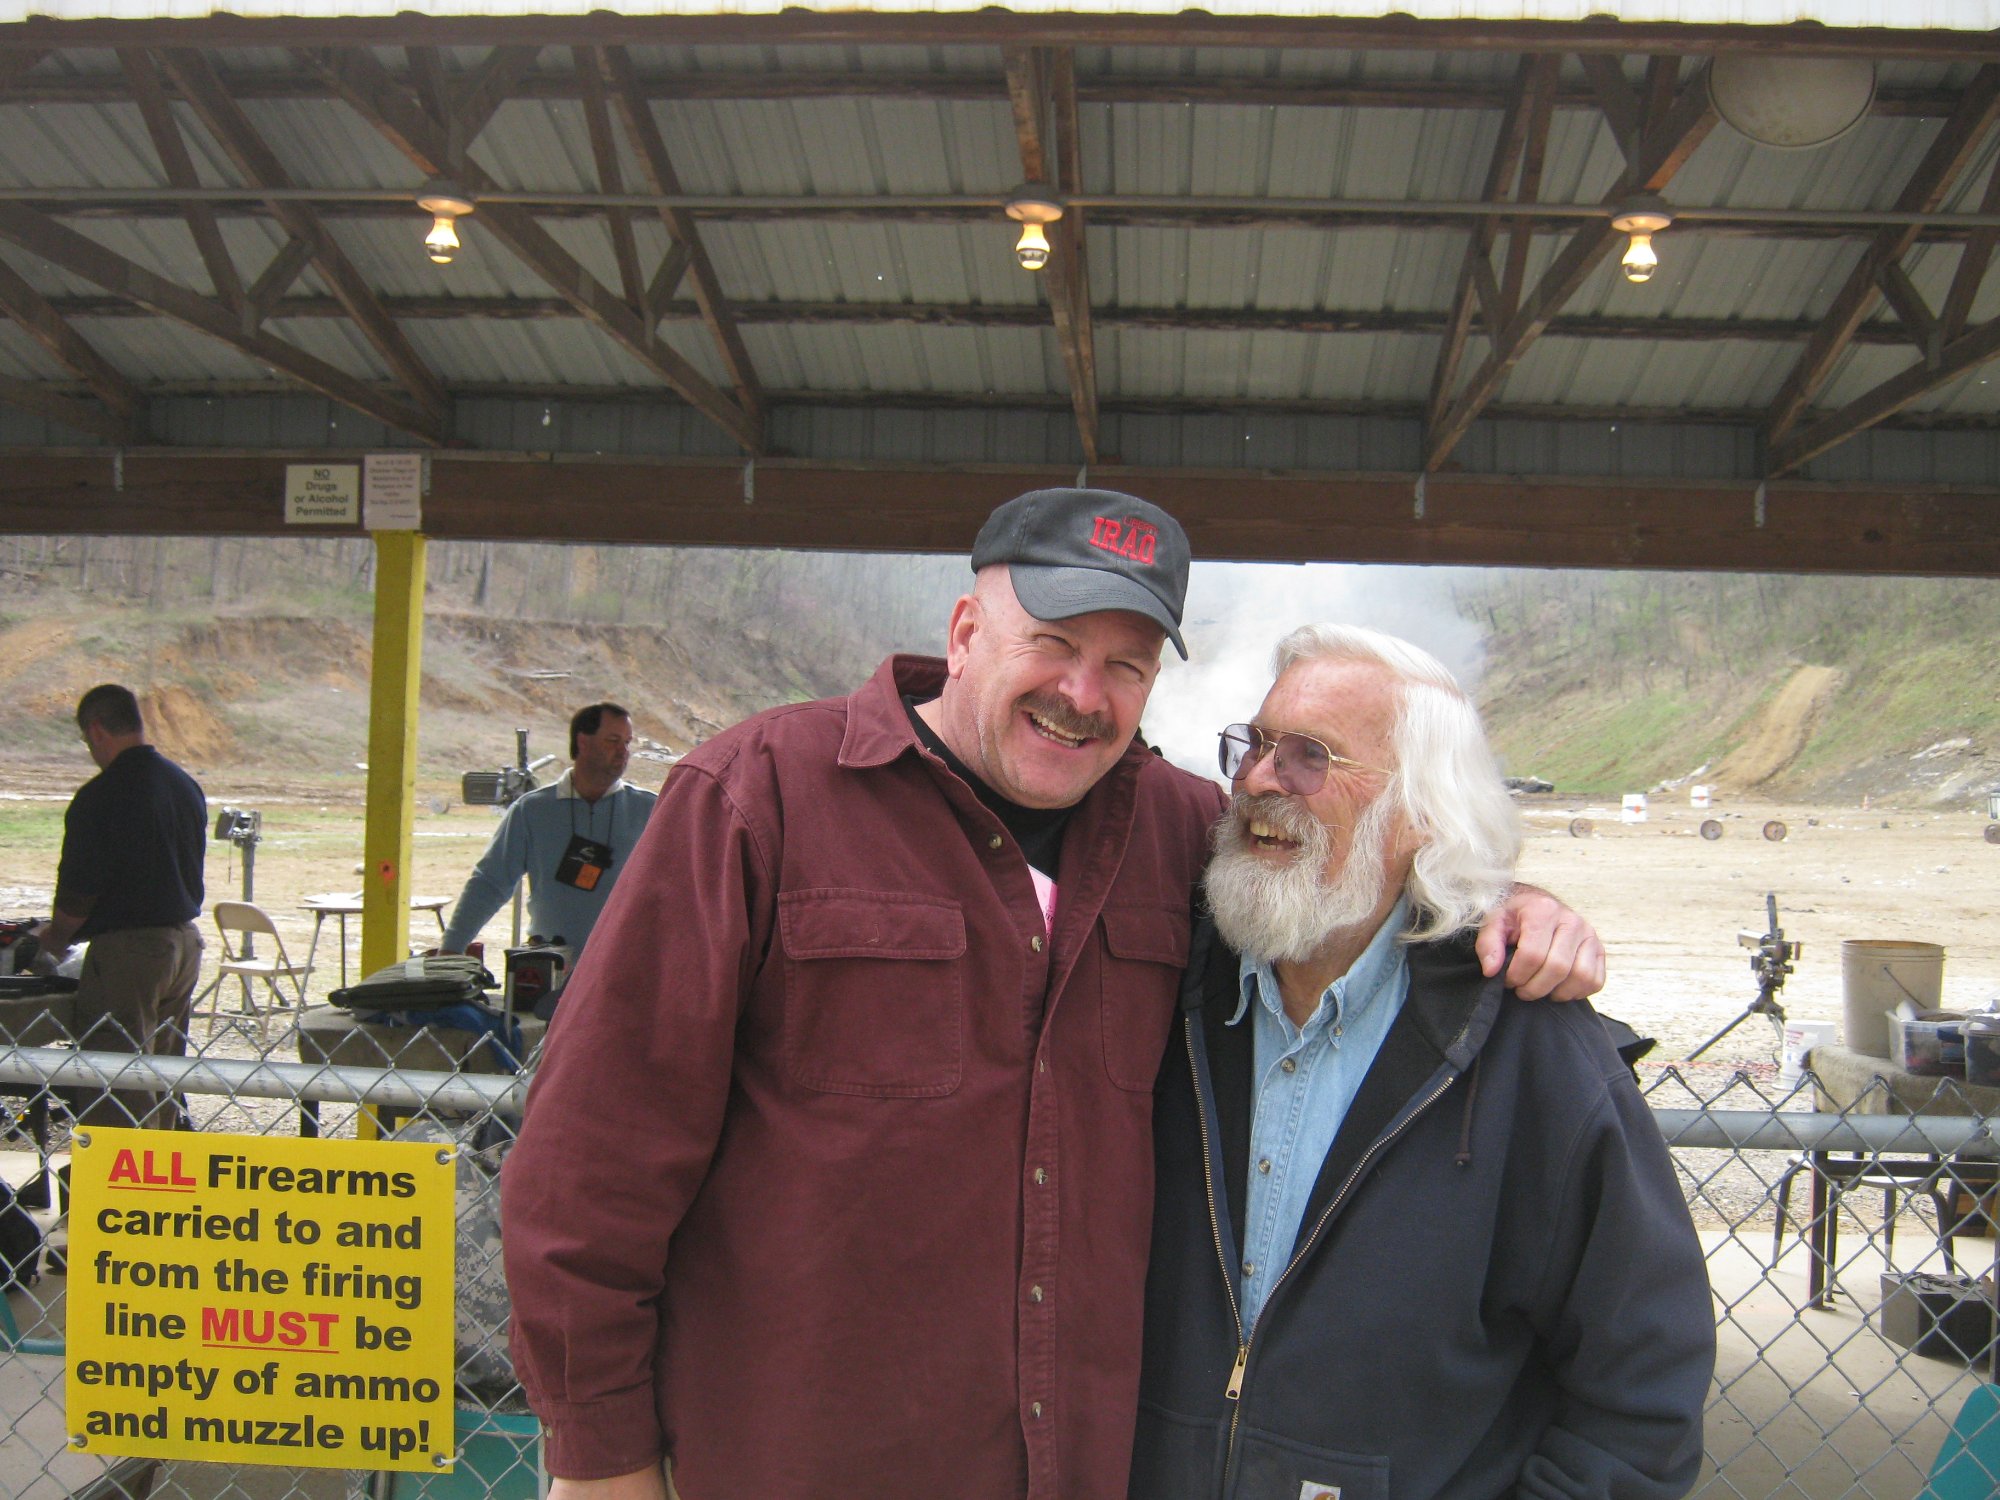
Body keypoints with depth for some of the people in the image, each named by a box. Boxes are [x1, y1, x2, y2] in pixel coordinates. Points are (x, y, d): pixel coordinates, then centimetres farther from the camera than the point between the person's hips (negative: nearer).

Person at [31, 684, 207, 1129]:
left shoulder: (99, 797, -16)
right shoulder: (186, 786, 7)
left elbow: (78, 891, -13)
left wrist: (54, 939, 7)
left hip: (126, 950, -8)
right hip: (185, 942, 8)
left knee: (116, 1084, 0)